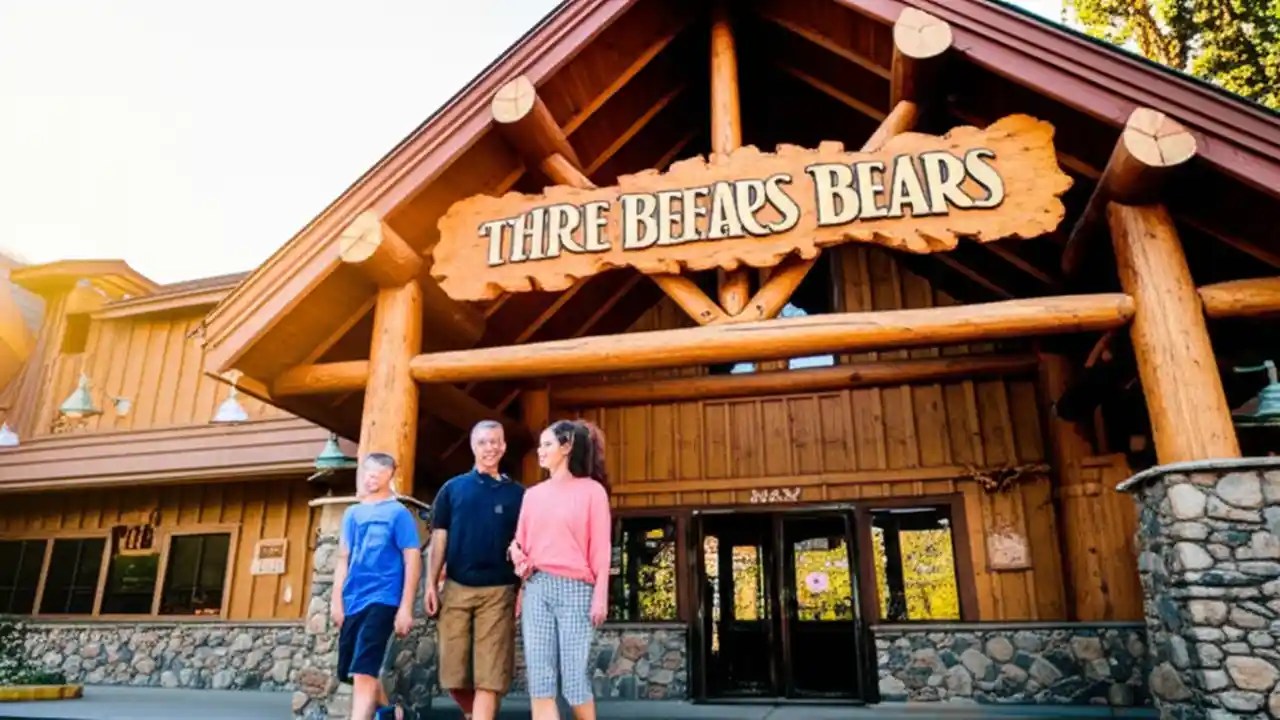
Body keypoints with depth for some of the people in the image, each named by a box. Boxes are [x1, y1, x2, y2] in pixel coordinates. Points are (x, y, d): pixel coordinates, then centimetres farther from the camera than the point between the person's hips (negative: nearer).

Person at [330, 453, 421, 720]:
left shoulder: (398, 513, -2)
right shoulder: (352, 513, 14)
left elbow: (413, 560, -6)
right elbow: (343, 558, 15)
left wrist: (406, 607, -12)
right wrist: (337, 600, 6)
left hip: (382, 601, -6)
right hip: (352, 602, 6)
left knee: (363, 672, -14)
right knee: (350, 672, 13)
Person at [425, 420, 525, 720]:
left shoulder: (517, 493, 7)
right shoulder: (453, 488, 9)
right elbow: (439, 539, 8)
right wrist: (431, 584, 0)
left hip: (498, 591, -1)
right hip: (456, 588, 2)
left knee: (489, 674, -4)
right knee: (453, 672, 7)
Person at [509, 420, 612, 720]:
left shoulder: (592, 490, 2)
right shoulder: (533, 494, 15)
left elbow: (601, 548, -2)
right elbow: (520, 541, 19)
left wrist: (600, 596, -7)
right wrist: (518, 555, -2)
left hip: (575, 589, -4)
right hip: (536, 588, 4)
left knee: (574, 675, -2)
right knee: (539, 676, 1)